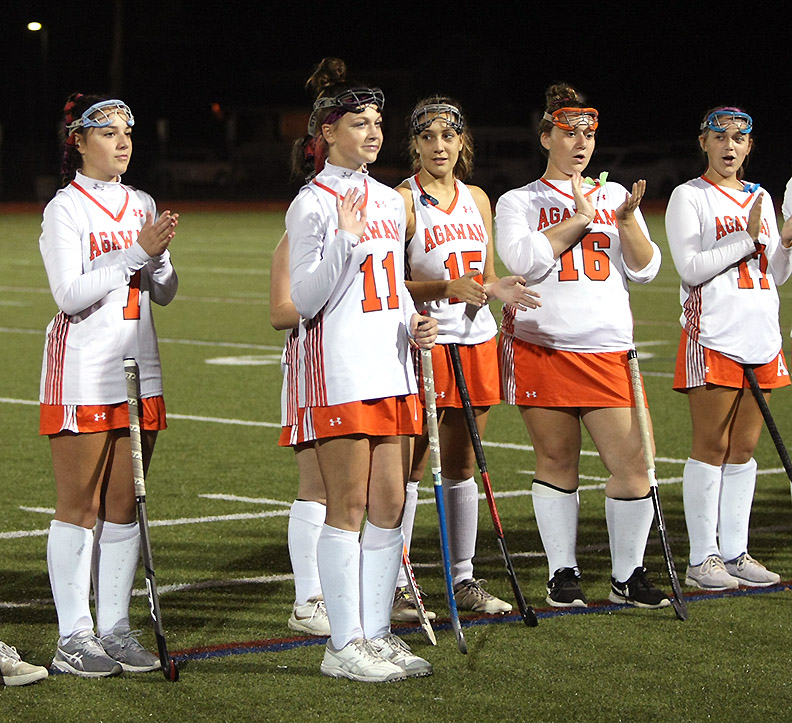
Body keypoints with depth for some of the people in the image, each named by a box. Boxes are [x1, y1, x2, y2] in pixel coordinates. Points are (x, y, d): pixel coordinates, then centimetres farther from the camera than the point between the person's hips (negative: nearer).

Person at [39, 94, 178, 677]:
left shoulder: (141, 205, 13)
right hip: (84, 371, -6)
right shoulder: (65, 210, -6)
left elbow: (165, 292, 13)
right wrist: (135, 251, -18)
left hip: (138, 367, 6)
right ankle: (74, 637, 0)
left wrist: (159, 255, -8)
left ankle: (115, 627, 13)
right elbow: (70, 293, -16)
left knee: (124, 504, 7)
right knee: (80, 507, -3)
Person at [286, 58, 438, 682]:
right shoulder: (312, 204, -7)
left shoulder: (390, 202, 15)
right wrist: (345, 238, -21)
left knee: (389, 505, 7)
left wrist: (414, 323, 5)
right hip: (339, 372, -7)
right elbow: (305, 299, -13)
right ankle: (345, 644, 0)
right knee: (348, 507, -5)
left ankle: (377, 632, 14)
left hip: (391, 367, 7)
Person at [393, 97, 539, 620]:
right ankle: (396, 583, 2)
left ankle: (464, 579, 18)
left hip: (475, 341, 6)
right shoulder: (403, 201, -7)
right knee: (409, 468, -4)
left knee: (462, 467, 11)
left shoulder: (477, 200, 12)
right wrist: (447, 286, -25)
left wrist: (497, 288, -4)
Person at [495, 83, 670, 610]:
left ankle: (627, 575, 8)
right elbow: (525, 259, -11)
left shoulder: (615, 196, 16)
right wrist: (579, 218, -5)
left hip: (606, 348, 2)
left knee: (631, 462, -5)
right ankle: (563, 574, 14)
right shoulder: (519, 202, 8)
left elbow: (644, 270, 9)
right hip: (540, 346, -2)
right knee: (556, 462, 2)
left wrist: (627, 219, -7)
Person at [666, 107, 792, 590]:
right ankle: (702, 559, -1)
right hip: (713, 337, -6)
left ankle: (735, 552, 13)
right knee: (712, 447, -5)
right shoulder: (689, 197, -1)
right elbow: (690, 267, -13)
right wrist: (748, 238, -14)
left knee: (744, 448, 7)